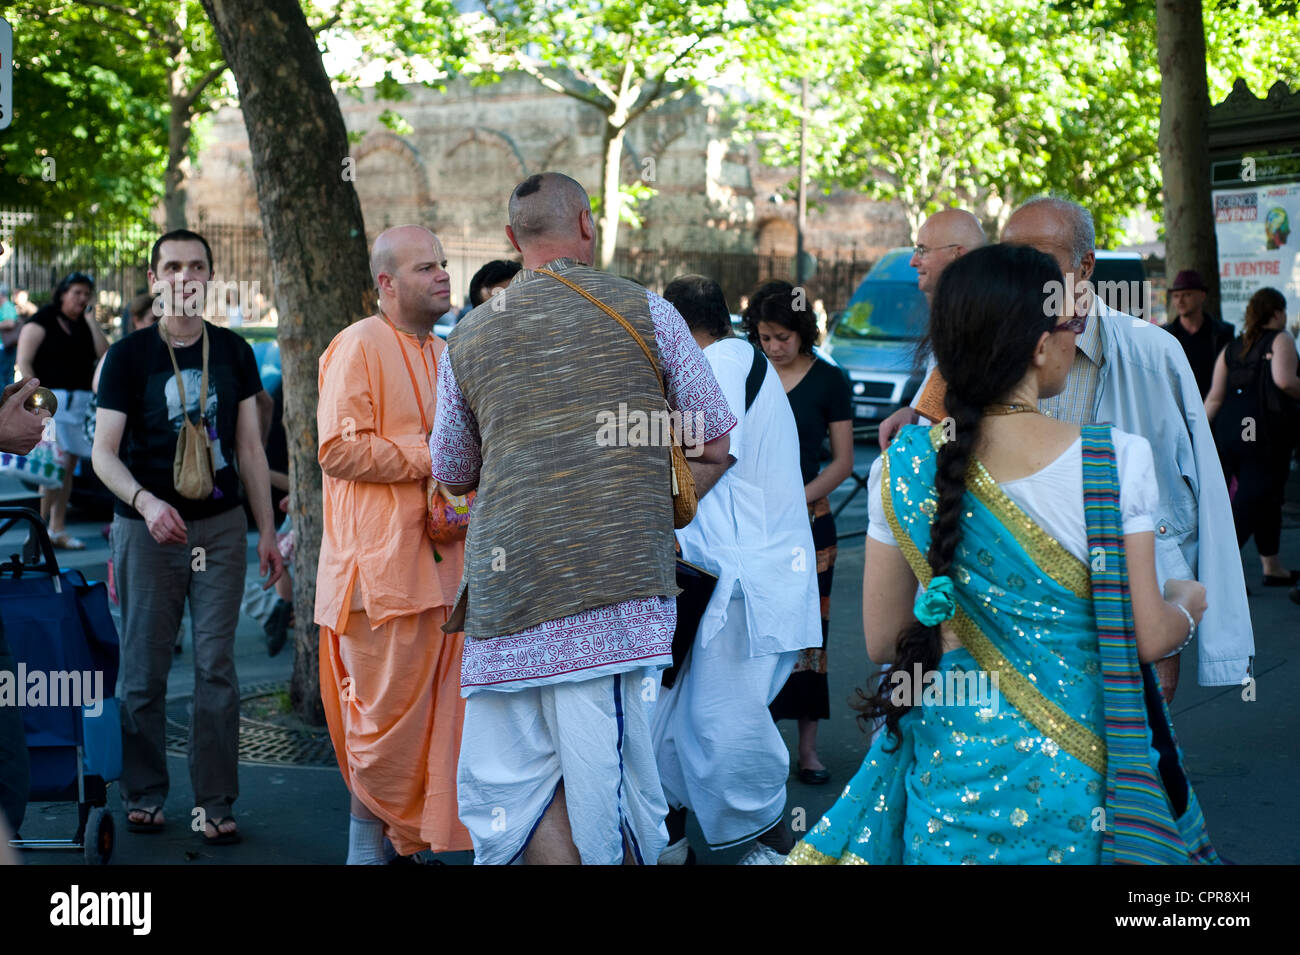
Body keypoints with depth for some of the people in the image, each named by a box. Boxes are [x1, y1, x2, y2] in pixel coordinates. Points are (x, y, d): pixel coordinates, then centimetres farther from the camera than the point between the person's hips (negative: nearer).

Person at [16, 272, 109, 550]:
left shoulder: (85, 326, 16)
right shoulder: (42, 322, -1)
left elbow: (104, 353, 1)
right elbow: (23, 363, -6)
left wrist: (90, 319, 0)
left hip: (80, 402, 6)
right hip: (52, 399, -6)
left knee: (69, 466, 6)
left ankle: (57, 530, 12)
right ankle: (39, 525, -8)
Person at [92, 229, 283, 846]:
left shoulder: (233, 353, 8)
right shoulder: (128, 355, -1)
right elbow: (104, 453, -5)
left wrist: (267, 532, 9)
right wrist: (145, 502, -23)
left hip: (220, 527, 2)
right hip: (146, 531, -2)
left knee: (217, 667, 0)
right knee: (143, 669, 3)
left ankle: (215, 803, 7)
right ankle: (144, 794, 17)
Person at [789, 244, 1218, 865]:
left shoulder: (903, 465, -7)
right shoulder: (1117, 459, -16)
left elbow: (883, 640, 0)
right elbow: (1149, 638, -11)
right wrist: (1187, 603, 12)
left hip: (954, 762, 3)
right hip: (1080, 765, -2)